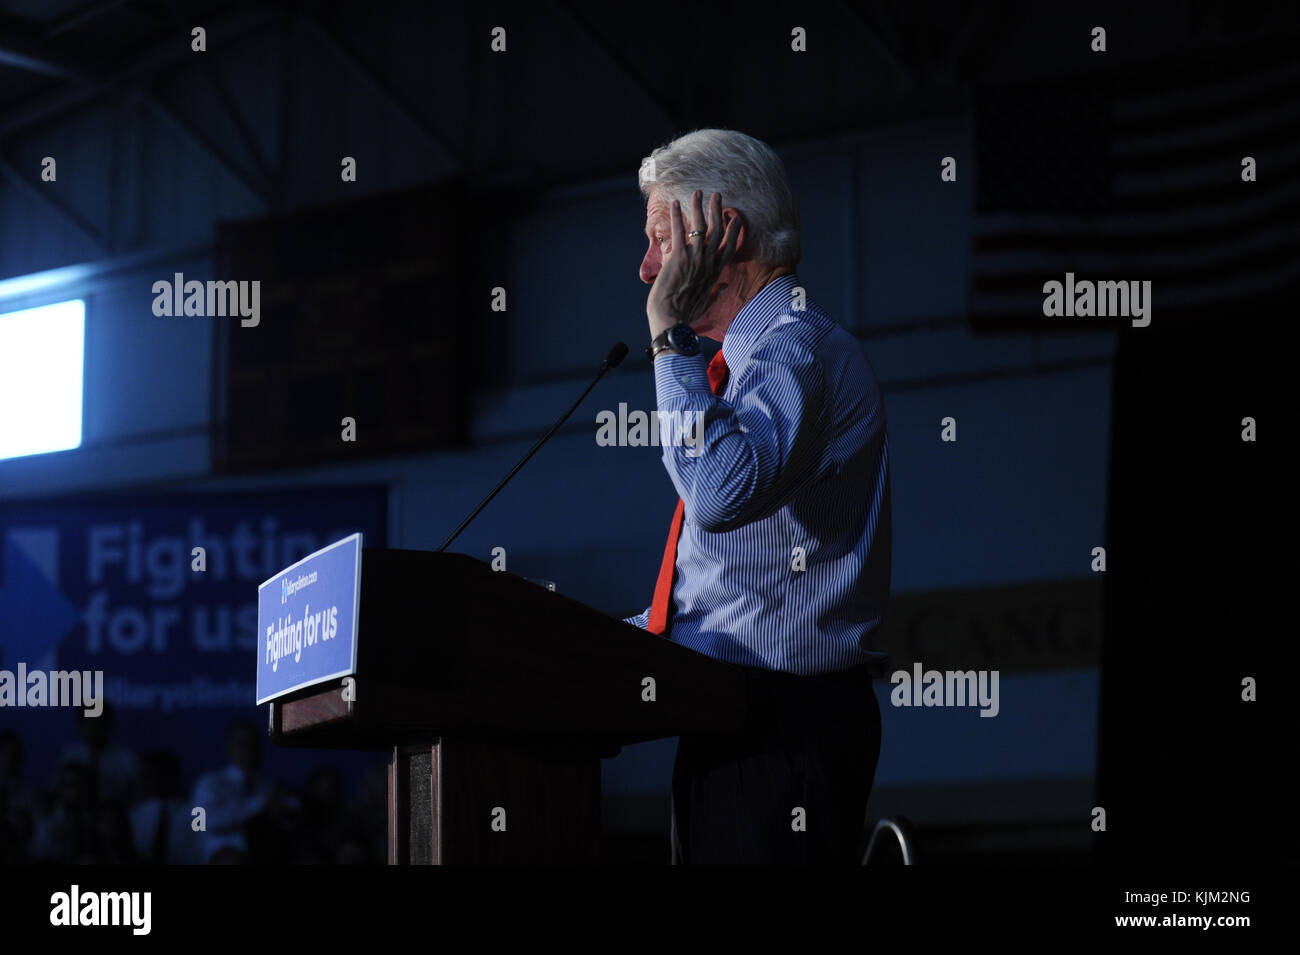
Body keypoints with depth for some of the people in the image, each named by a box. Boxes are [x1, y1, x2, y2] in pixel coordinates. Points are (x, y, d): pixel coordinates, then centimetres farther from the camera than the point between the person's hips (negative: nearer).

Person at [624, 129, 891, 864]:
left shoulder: (801, 348, -11)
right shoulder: (757, 359, 20)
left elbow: (722, 491, -30)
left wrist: (671, 335, -19)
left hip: (784, 724, -10)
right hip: (730, 720, 10)